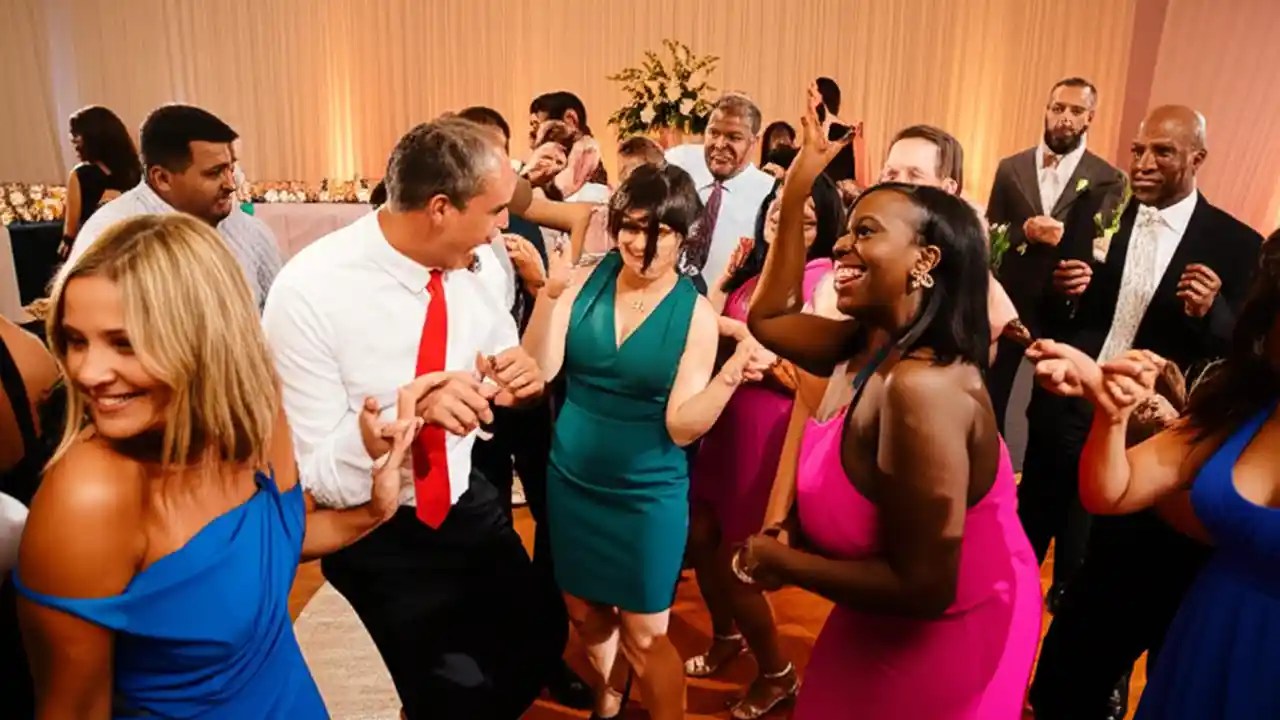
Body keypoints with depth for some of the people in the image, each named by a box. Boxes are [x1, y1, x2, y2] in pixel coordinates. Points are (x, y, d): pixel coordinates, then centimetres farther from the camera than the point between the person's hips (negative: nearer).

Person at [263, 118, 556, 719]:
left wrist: (519, 381, -18)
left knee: (536, 651, 14)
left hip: (470, 506, 5)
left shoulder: (469, 270, -9)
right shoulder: (310, 292, -25)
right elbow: (315, 478, -22)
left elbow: (508, 379, 6)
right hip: (378, 537, -5)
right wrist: (404, 411, -40)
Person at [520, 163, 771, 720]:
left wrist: (731, 374, -32)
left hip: (648, 494, -3)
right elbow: (538, 372, -14)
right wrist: (550, 295, -27)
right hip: (571, 482, 4)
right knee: (585, 614, 22)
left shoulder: (696, 314, -13)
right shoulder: (584, 282, -7)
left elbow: (682, 426, -16)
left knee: (644, 637, 8)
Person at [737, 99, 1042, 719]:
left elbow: (922, 586, -32)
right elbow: (769, 318, 8)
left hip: (937, 644, -7)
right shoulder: (875, 343, -8)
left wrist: (783, 562, -19)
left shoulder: (921, 386, -33)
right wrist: (796, 192, 1)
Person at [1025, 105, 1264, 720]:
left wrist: (1211, 313, -25)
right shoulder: (1095, 213, -1)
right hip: (1065, 407, 2)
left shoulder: (1234, 244, -6)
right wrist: (1058, 285, -19)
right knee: (1025, 535, 15)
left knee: (1119, 570, 14)